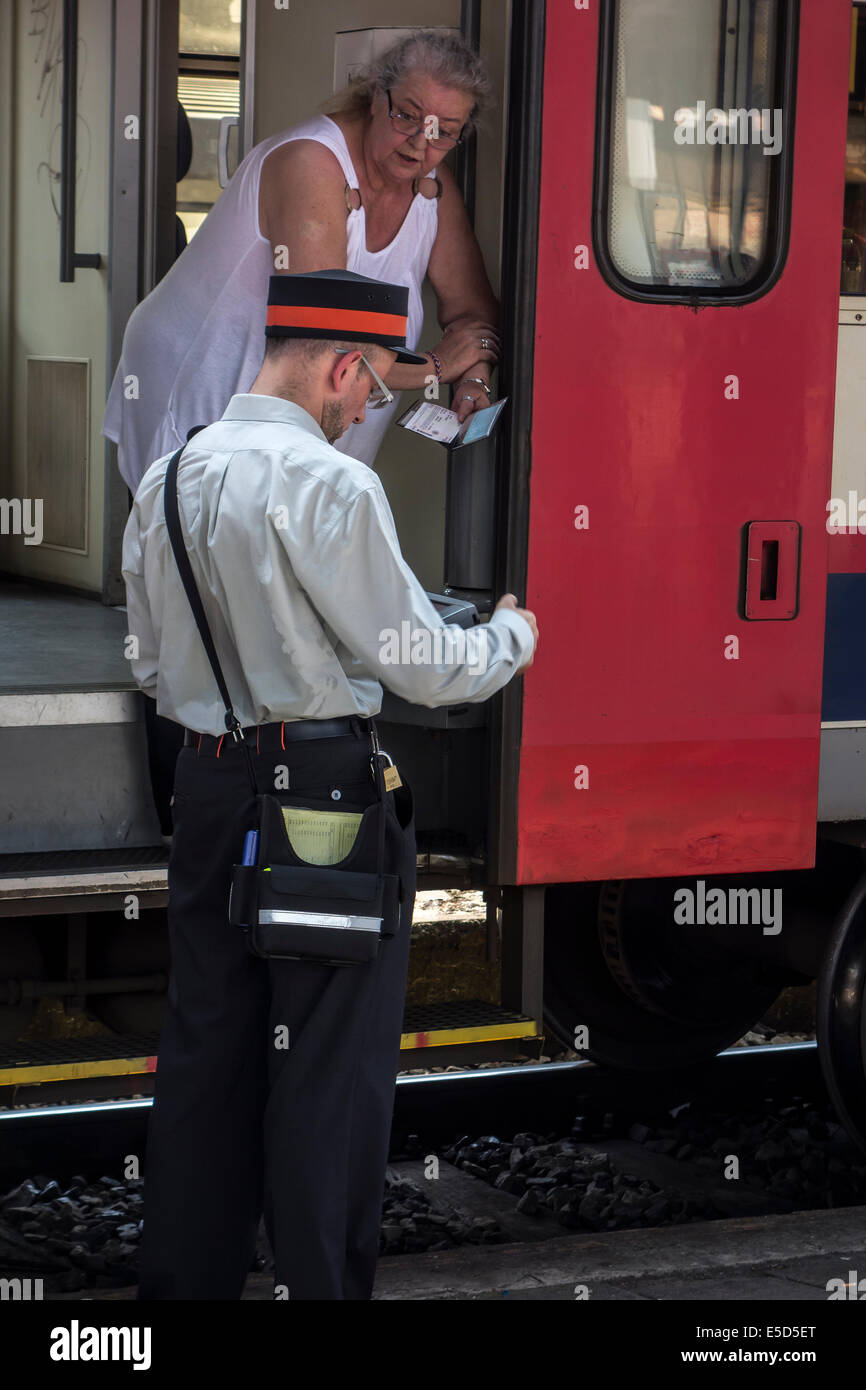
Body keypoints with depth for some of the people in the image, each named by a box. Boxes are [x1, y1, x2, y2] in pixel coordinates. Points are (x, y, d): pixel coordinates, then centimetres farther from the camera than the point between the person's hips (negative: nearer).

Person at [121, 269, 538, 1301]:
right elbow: (421, 667, -11)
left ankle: (184, 1274, 22)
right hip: (325, 790, -7)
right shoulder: (329, 484, -15)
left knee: (205, 1050, 14)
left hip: (206, 784, 7)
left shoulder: (168, 477, 8)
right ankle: (318, 1282, 6)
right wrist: (512, 634, 7)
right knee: (328, 1069, 1)